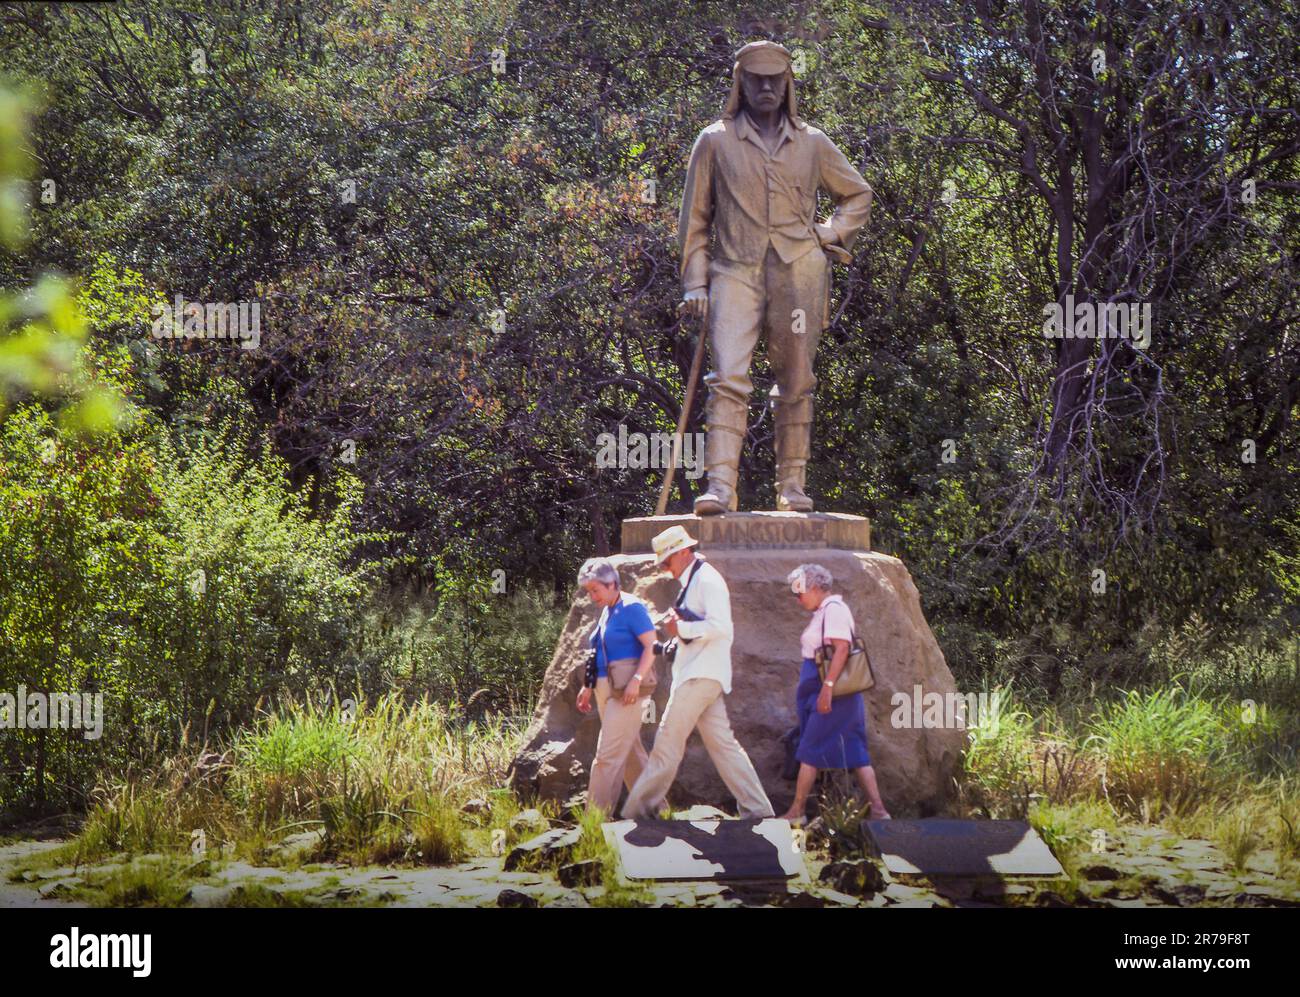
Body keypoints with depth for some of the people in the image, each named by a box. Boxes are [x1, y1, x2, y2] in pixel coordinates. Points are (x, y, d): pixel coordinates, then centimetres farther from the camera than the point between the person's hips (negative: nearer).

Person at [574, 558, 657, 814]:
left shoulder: (631, 608, -9)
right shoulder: (606, 612, 17)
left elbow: (651, 646, -15)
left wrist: (636, 680, -25)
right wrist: (588, 687, 22)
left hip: (626, 690, -9)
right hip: (606, 690, 9)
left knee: (608, 754, -11)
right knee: (631, 754, 12)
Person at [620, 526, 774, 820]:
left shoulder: (707, 580, -11)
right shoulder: (691, 581, 20)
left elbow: (720, 626, -22)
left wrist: (680, 628, -17)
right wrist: (676, 625, 10)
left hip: (702, 675, -10)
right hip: (695, 673, 10)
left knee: (668, 741, -8)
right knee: (722, 743, 7)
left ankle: (638, 810, -6)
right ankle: (758, 810, 4)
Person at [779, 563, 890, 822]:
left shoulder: (834, 609, -13)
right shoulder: (822, 612, 18)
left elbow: (842, 648, -22)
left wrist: (827, 687, -28)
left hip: (832, 694, -10)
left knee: (811, 751, -6)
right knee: (855, 752, 5)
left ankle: (797, 811, -2)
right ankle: (878, 810, 2)